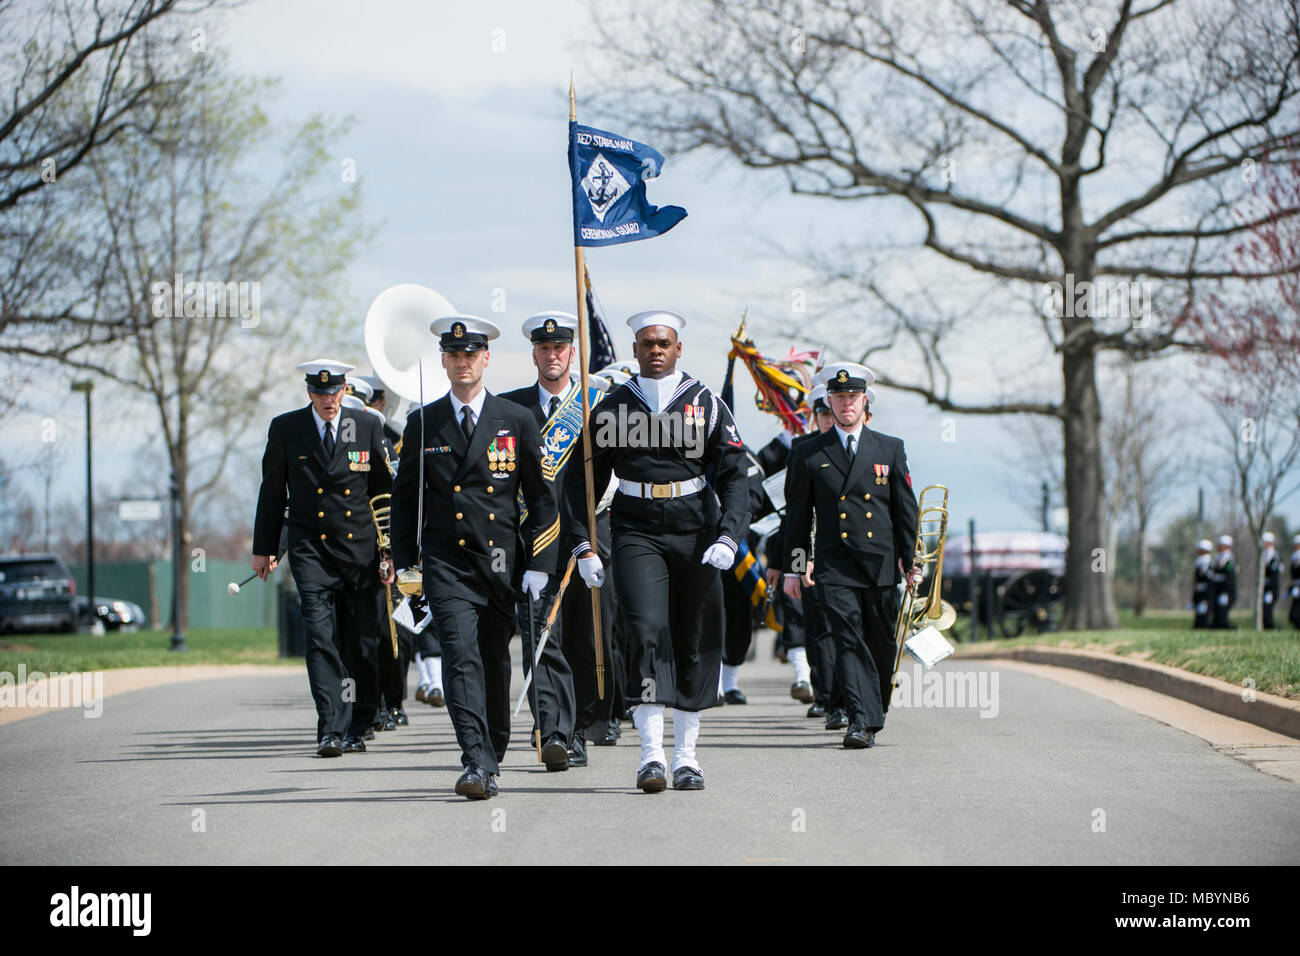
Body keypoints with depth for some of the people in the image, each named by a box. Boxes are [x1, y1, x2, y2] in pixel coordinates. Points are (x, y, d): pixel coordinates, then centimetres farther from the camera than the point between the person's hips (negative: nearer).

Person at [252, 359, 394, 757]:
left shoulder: (366, 428, 4)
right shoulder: (285, 428, 3)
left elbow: (384, 491, 8)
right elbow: (272, 492, 9)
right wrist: (263, 548, 8)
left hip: (360, 549, 1)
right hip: (311, 550, -1)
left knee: (362, 642, 5)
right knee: (321, 638, -14)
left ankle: (359, 725, 21)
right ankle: (331, 731, -18)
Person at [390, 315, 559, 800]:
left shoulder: (517, 422, 4)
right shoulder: (422, 424, 6)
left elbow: (541, 497, 5)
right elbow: (405, 497, 11)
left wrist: (539, 565, -1)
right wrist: (403, 561, 4)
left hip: (502, 560, 1)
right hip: (446, 560, -1)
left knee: (495, 663, 11)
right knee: (460, 656, -16)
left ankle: (492, 757, 28)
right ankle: (476, 764, -25)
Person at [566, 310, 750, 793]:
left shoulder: (707, 405, 5)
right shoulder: (611, 409, 6)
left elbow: (734, 476, 0)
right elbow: (582, 481, 10)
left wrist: (727, 537, -14)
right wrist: (585, 545, 0)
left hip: (696, 534, 1)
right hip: (636, 533, -1)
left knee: (696, 644, 4)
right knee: (646, 632, -17)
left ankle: (686, 754, 15)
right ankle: (652, 754, -20)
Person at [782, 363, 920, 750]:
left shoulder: (891, 449, 11)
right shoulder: (808, 454, 8)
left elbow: (906, 510, 11)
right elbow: (797, 515, 8)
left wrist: (912, 562, 5)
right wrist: (792, 569, 4)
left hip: (881, 564, 2)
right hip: (834, 567, -2)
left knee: (882, 645, 7)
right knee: (848, 638, -16)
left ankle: (872, 719, 23)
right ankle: (862, 721, -22)